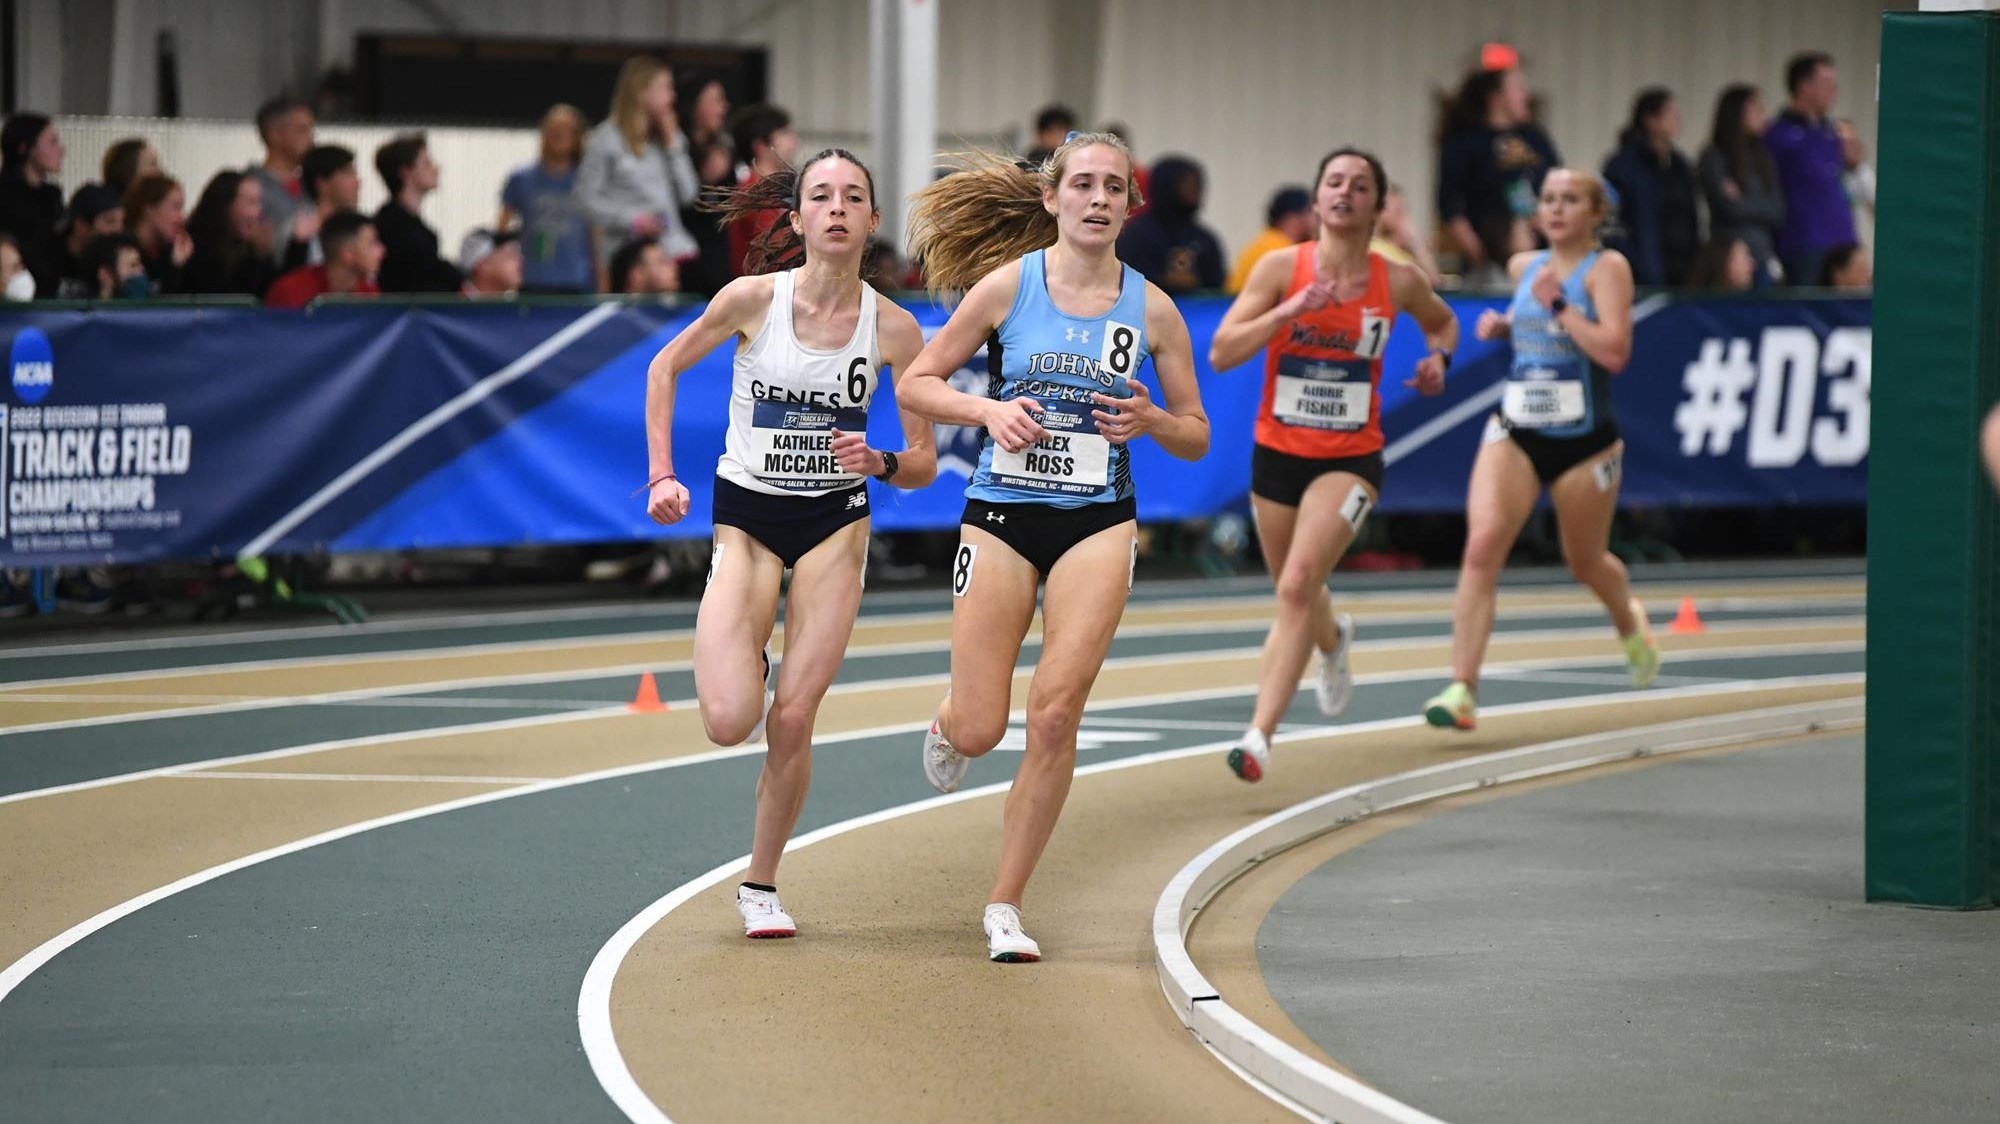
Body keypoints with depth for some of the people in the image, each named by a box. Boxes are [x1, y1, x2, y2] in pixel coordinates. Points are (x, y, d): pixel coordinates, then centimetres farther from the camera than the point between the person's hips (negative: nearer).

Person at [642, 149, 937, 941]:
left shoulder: (892, 327, -9)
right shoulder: (754, 298, -13)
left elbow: (922, 465, -2)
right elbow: (665, 368, 5)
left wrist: (879, 461, -23)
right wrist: (663, 475, -2)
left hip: (835, 524, 1)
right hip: (746, 517, -1)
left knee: (792, 720, -5)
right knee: (728, 723, -15)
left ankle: (762, 887, 15)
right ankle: (743, 659, 22)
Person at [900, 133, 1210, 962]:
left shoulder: (1151, 308, 2)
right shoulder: (1006, 285, -2)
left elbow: (1196, 438, 9)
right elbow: (917, 383, 3)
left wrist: (1151, 421, -12)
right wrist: (988, 409, -14)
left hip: (1098, 525, 1)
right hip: (999, 517, -1)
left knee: (1054, 715, -12)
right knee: (981, 731, -3)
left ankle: (1005, 905, 1)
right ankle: (947, 729, 38)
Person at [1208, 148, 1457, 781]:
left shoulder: (1398, 282, -3)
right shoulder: (1282, 268, -7)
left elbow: (1442, 321, 20)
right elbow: (1221, 353, -13)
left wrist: (1438, 358, -2)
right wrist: (1291, 309, -24)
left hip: (1350, 460, -2)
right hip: (1277, 454, 2)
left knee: (1298, 586, -22)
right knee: (1294, 593, 20)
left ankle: (1260, 737, -27)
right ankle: (1334, 641, 58)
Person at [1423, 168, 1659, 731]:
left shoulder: (1607, 268, -10)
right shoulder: (1523, 267, 7)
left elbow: (1614, 351, -22)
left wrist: (1557, 305, -21)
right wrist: (1501, 325, 8)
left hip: (1584, 441, -3)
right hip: (1515, 434, 3)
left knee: (1586, 563, 14)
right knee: (1482, 544, -19)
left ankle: (1629, 619, 52)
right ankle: (1463, 689, -21)